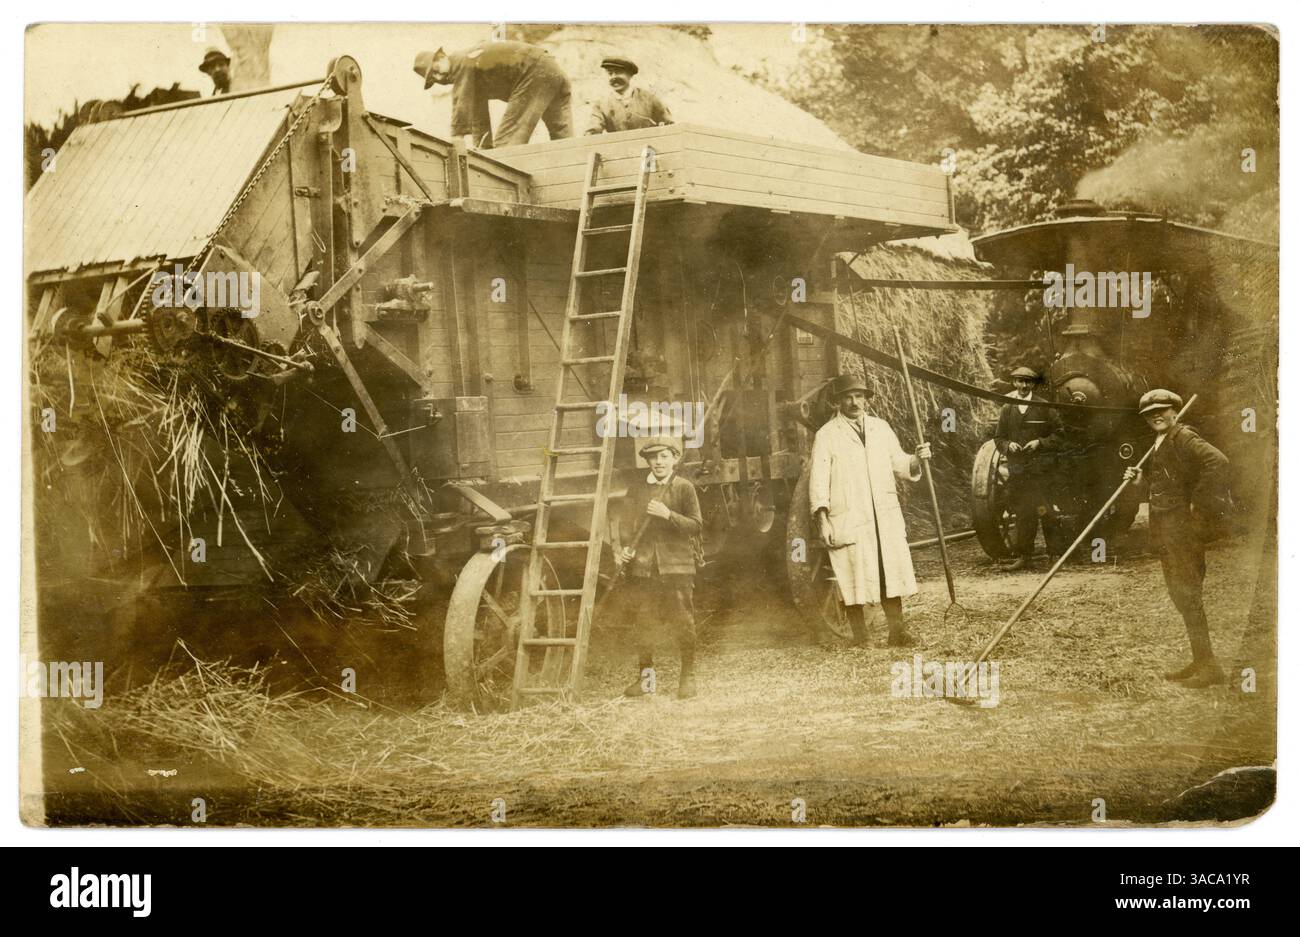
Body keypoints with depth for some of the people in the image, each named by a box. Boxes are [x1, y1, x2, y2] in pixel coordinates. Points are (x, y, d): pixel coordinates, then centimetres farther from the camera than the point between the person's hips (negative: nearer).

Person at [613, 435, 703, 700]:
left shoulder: (684, 488, 1)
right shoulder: (637, 489, 10)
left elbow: (696, 526, -4)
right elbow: (623, 520, 10)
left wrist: (668, 514, -17)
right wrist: (620, 548, -7)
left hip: (677, 566, -3)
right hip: (643, 566, 3)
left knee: (682, 623, -2)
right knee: (644, 623, 7)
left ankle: (688, 678, 10)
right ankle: (645, 676, 19)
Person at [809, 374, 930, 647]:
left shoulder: (881, 428, 14)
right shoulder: (826, 436, 1)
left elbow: (899, 464, 20)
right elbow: (818, 481, -2)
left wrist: (916, 459, -3)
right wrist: (822, 520, -10)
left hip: (886, 517, 4)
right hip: (848, 520, -4)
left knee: (892, 574, 3)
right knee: (855, 580, -2)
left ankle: (897, 632, 12)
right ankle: (860, 639, 8)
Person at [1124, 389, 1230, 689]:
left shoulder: (1184, 437, -13)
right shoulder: (1161, 443, 17)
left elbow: (1218, 462, -27)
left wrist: (1200, 504, -23)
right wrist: (1141, 477, 7)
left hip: (1184, 524, -10)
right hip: (1165, 527, 10)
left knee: (1187, 593, -9)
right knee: (1179, 593, 14)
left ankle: (1209, 666, -4)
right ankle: (1200, 661, 22)